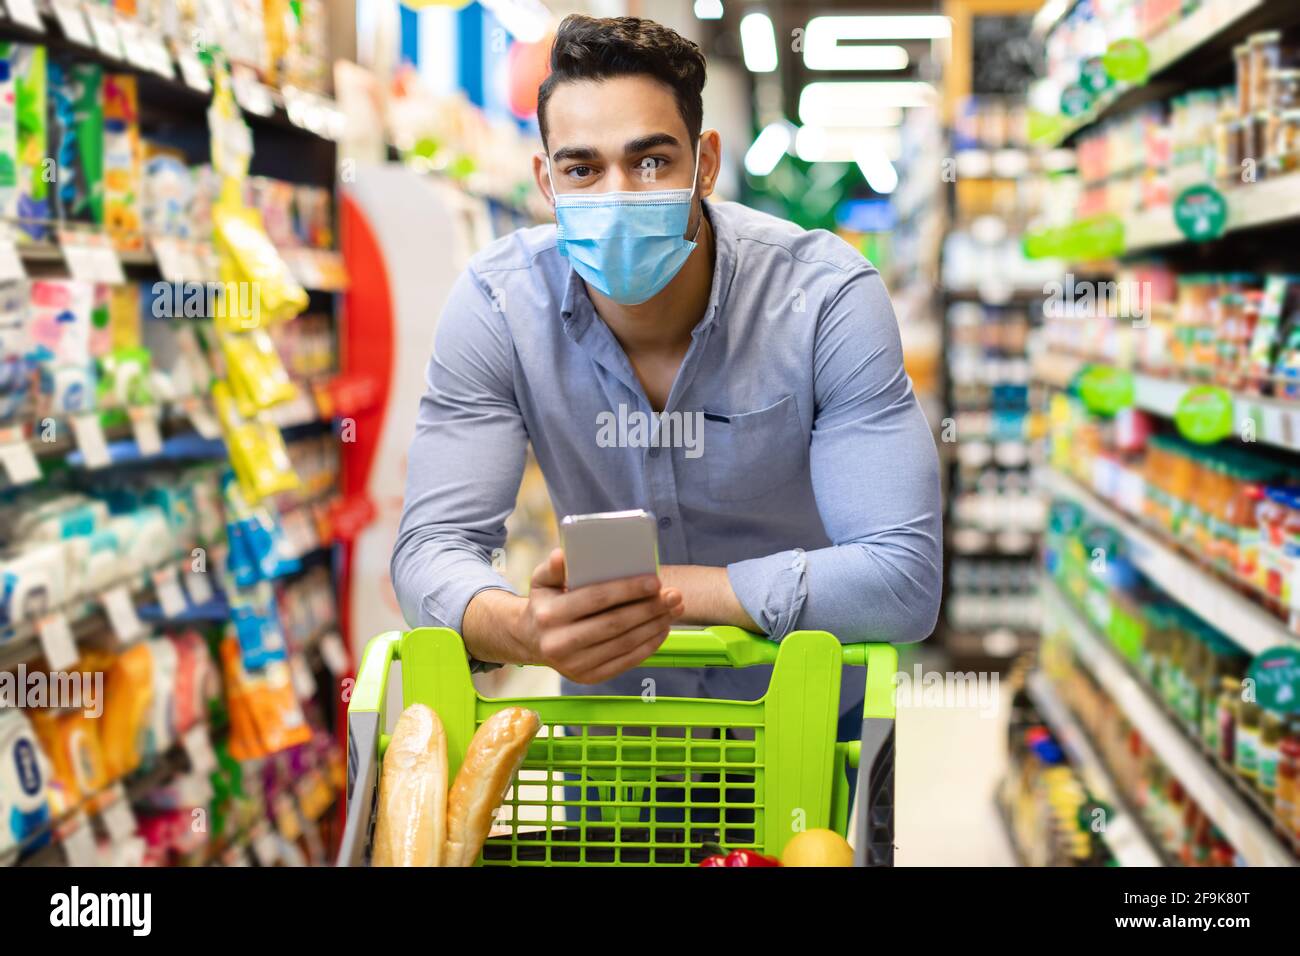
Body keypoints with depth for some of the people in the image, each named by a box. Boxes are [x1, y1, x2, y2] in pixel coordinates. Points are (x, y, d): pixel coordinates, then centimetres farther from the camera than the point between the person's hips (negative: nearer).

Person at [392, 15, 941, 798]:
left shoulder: (827, 296, -19)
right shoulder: (496, 303, -13)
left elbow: (903, 577, -24)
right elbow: (433, 549, -16)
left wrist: (660, 586, -28)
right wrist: (523, 628, -39)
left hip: (807, 717, -1)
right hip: (610, 716, 1)